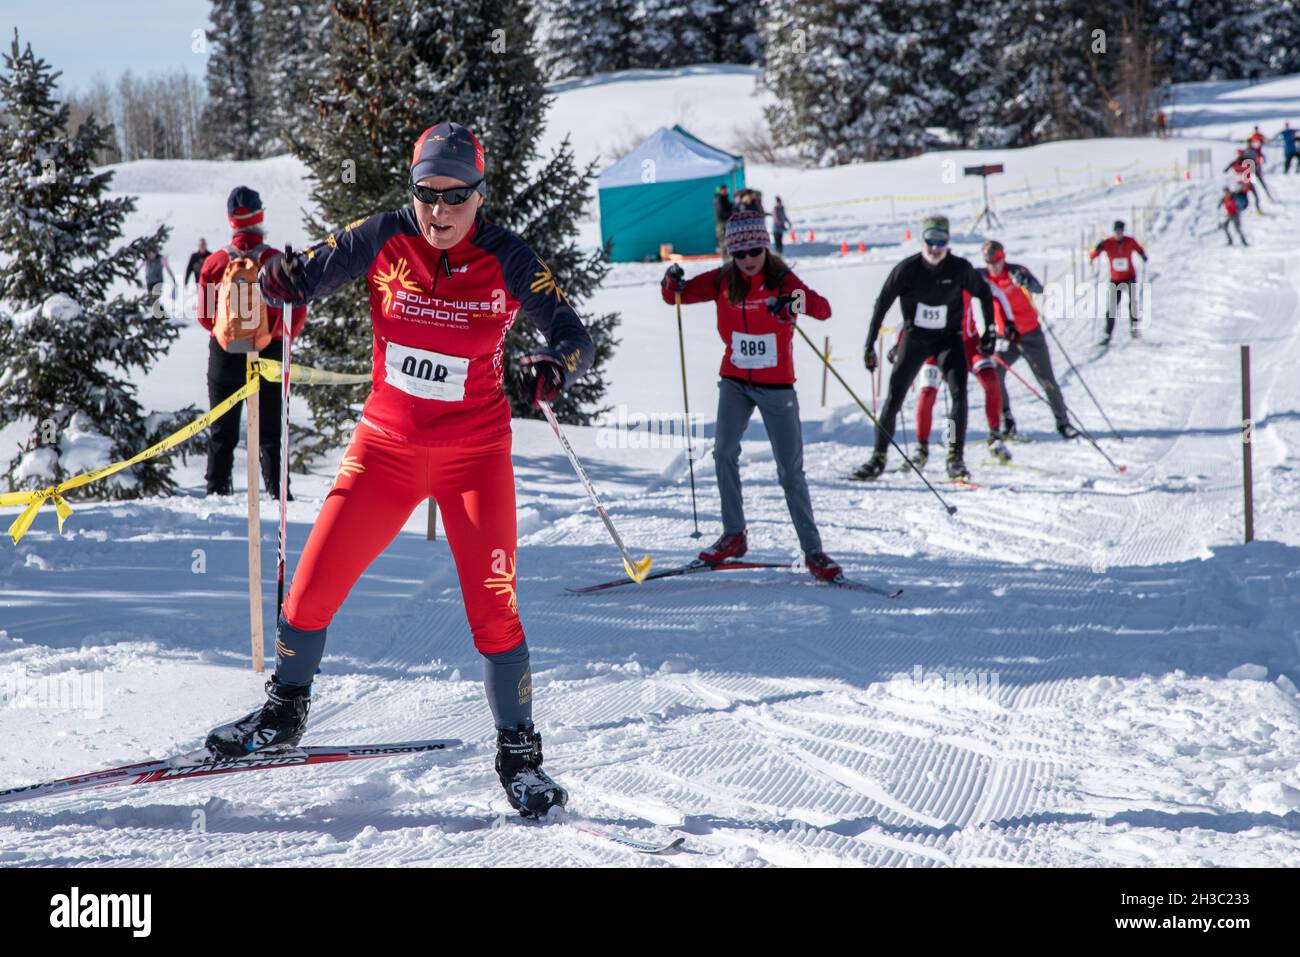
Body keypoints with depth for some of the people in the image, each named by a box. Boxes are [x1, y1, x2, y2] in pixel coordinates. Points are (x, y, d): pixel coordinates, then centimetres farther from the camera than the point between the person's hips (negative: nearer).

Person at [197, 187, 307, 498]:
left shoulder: (214, 263, -7)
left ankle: (217, 487, 11)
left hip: (225, 354, 1)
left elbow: (205, 315, 1)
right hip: (268, 354, -1)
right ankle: (277, 490, 0)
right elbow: (297, 313, -8)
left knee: (222, 431, 12)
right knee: (269, 431, 7)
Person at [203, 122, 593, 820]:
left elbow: (576, 339, -11)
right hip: (386, 443, 2)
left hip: (474, 453, -2)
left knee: (492, 604, -11)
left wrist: (555, 367, -33)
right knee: (314, 584, 0)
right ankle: (284, 712, 24)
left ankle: (518, 753, 5)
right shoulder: (385, 238, -6)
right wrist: (280, 279, -27)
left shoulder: (507, 259, -11)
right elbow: (310, 273, -3)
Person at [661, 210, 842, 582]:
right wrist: (673, 283, -21)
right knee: (724, 451, -15)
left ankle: (812, 550, 5)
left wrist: (797, 302, -47)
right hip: (735, 381, 3)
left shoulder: (782, 280, -12)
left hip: (777, 386, -3)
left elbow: (824, 309, -26)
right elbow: (675, 296, 2)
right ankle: (733, 535, -2)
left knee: (791, 471, -2)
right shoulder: (722, 282, -1)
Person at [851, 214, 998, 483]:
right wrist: (869, 346, -9)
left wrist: (990, 332, 3)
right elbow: (882, 304, -8)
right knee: (894, 397, -2)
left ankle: (956, 459, -10)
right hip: (915, 337, 0)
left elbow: (984, 294, 5)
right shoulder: (908, 269, -15)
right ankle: (879, 457, 8)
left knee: (959, 393, -16)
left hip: (949, 338, 0)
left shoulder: (960, 268, -13)